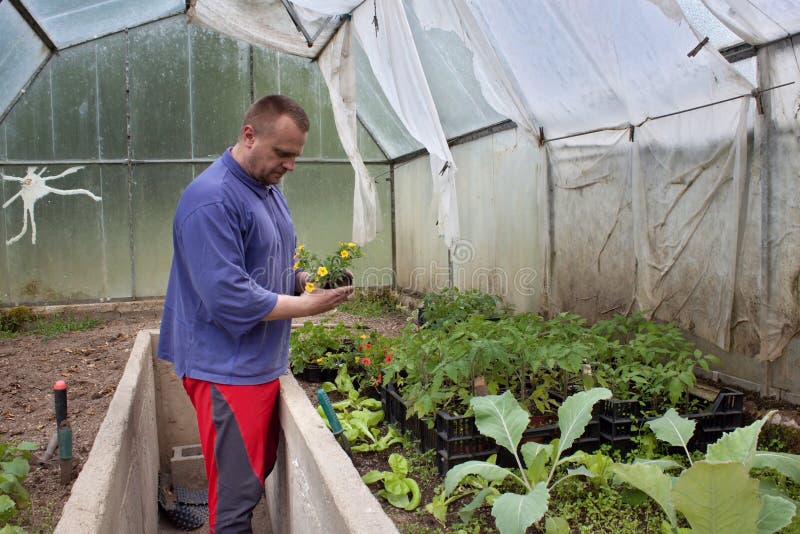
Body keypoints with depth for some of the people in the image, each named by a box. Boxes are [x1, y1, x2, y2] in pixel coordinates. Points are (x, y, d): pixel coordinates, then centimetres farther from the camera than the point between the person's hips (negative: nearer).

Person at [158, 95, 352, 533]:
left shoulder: (267, 189, 11)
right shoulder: (212, 200, -20)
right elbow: (229, 299, -26)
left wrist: (306, 281, 0)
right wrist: (308, 305, -18)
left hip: (262, 364, 10)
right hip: (227, 370, -9)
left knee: (260, 472, 20)